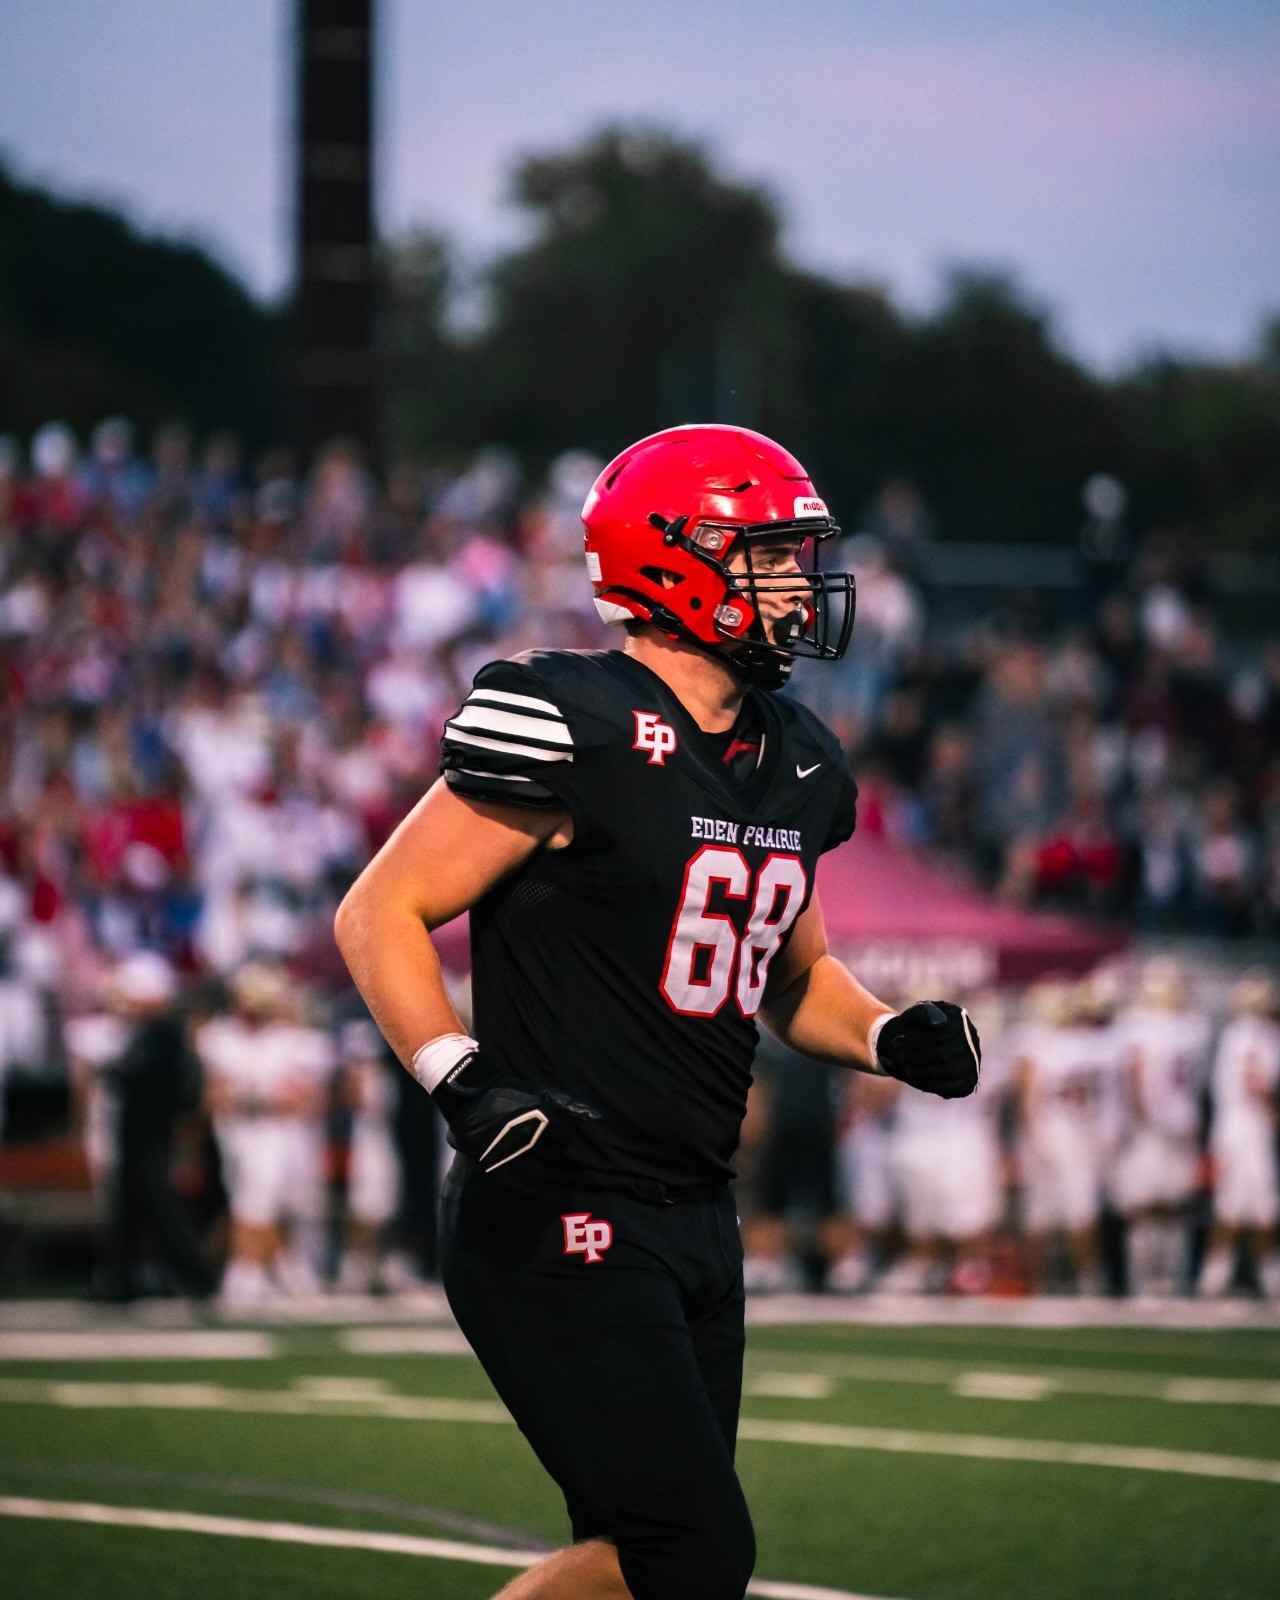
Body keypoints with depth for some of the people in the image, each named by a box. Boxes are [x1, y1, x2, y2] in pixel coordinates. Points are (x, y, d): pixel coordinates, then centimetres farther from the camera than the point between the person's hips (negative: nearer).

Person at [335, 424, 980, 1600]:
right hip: (559, 1224, -9)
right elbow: (381, 912, -11)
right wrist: (467, 1082, -23)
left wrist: (893, 1038, 6)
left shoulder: (795, 770, 12)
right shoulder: (578, 733, -13)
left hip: (695, 1227, 9)